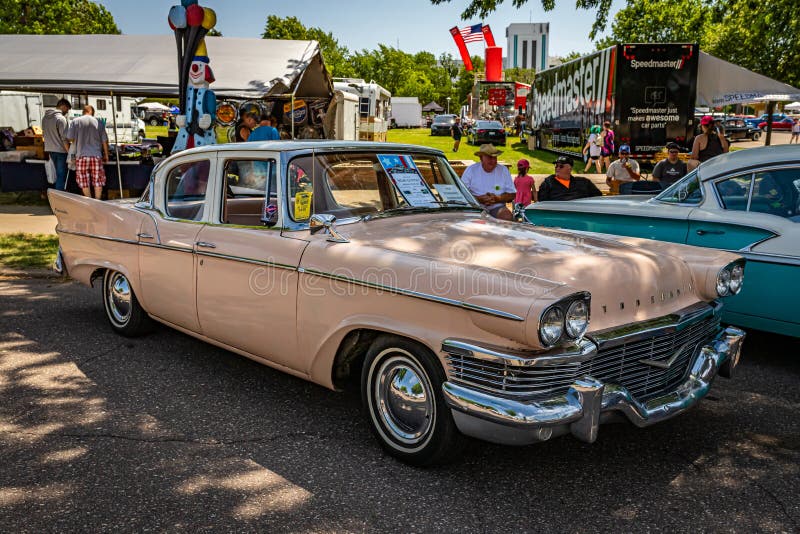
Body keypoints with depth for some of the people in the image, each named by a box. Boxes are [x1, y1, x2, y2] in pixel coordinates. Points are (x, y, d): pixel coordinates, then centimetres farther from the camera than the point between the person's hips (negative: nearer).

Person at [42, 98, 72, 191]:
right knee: (61, 175, -2)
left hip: (50, 149, 8)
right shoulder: (61, 118, -16)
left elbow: (43, 134, 17)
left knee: (59, 174, 18)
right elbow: (64, 138, -19)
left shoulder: (45, 118, 10)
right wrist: (70, 153, -14)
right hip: (60, 150, -8)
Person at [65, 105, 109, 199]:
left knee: (85, 182, 8)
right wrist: (106, 155, 16)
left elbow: (70, 138, 0)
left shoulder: (75, 122, 1)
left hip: (82, 155, 0)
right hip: (96, 155, 0)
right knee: (98, 181, 8)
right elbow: (105, 141, 6)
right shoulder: (98, 123, 3)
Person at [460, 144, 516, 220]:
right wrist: (478, 199, -16)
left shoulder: (503, 170, 11)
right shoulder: (470, 170, 4)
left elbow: (512, 194, 9)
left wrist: (497, 199, -9)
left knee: (507, 216, -29)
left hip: (497, 207, 2)